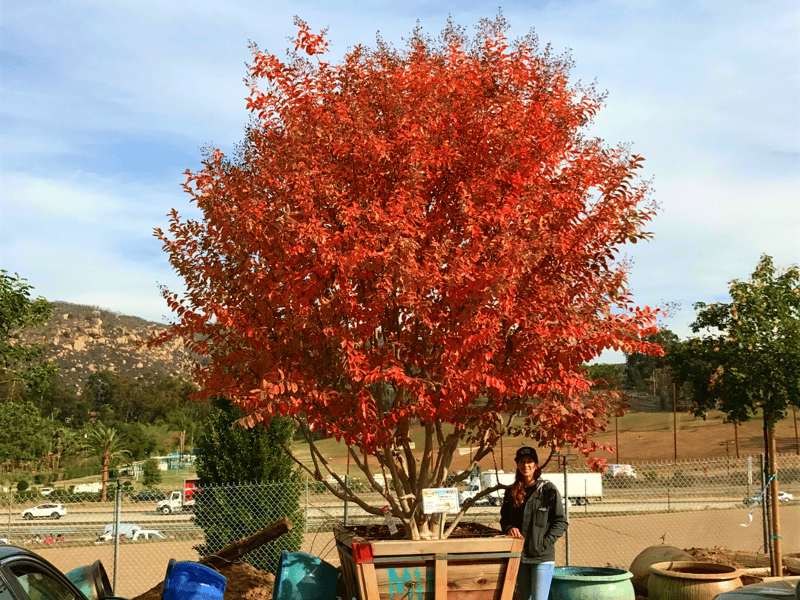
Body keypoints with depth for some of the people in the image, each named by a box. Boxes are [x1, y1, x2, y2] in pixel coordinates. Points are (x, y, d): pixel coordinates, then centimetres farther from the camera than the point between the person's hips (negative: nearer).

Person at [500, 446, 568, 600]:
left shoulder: (548, 489, -4)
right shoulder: (511, 491, 9)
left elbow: (561, 522, -3)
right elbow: (504, 518, 19)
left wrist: (545, 543, -13)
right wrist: (509, 528, -4)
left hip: (542, 557, -5)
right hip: (519, 555, 5)